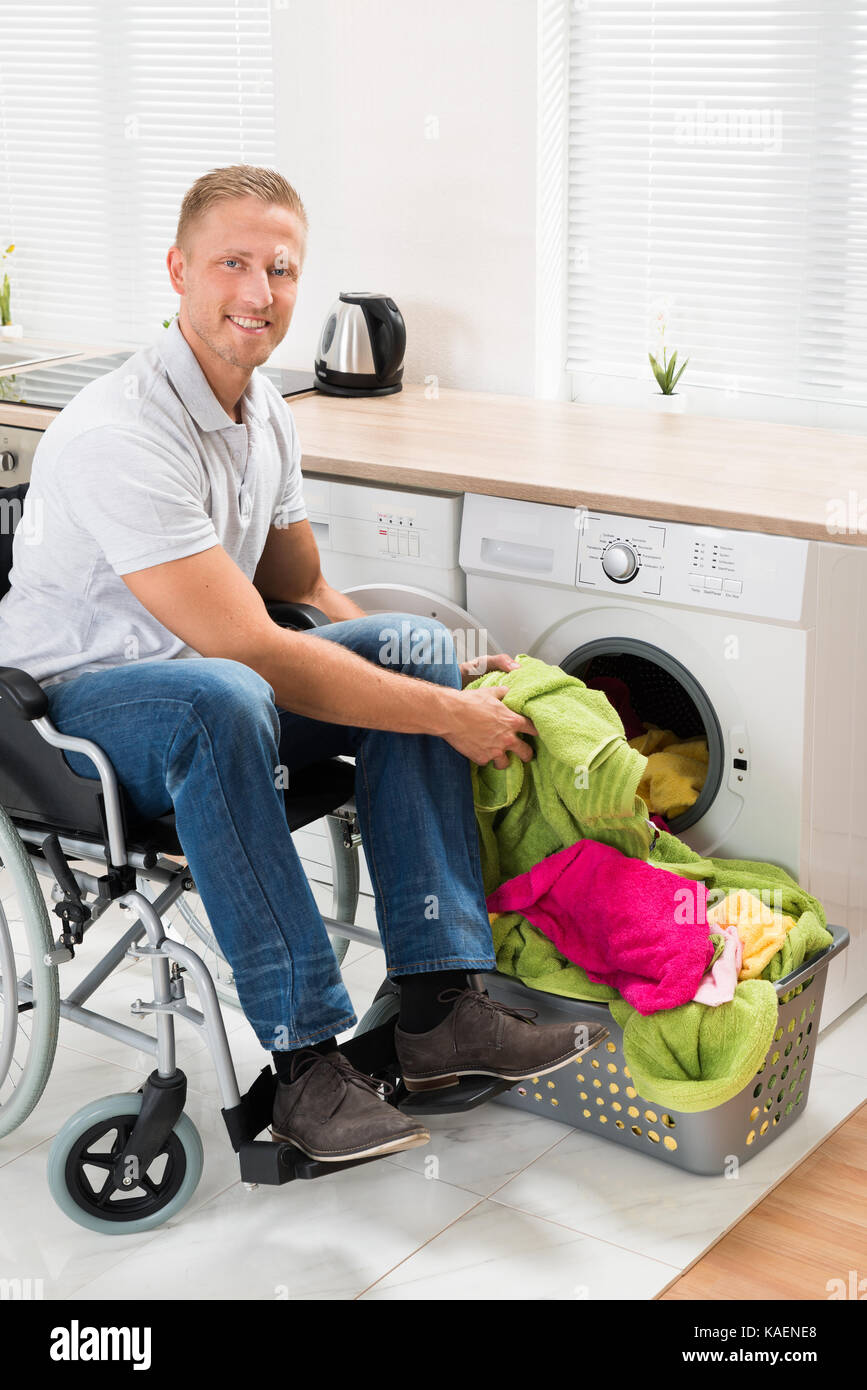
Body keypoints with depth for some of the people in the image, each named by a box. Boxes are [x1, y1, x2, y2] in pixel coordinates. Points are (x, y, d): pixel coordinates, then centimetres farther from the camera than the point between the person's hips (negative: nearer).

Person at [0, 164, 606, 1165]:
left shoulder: (262, 414, 5)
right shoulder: (120, 434, -25)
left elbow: (305, 593, 16)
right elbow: (250, 649, -29)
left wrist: (441, 678, 2)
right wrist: (446, 715, -23)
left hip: (206, 684, 8)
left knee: (414, 645, -11)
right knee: (220, 699, -40)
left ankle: (439, 1007, -15)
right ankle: (306, 1063, -32)